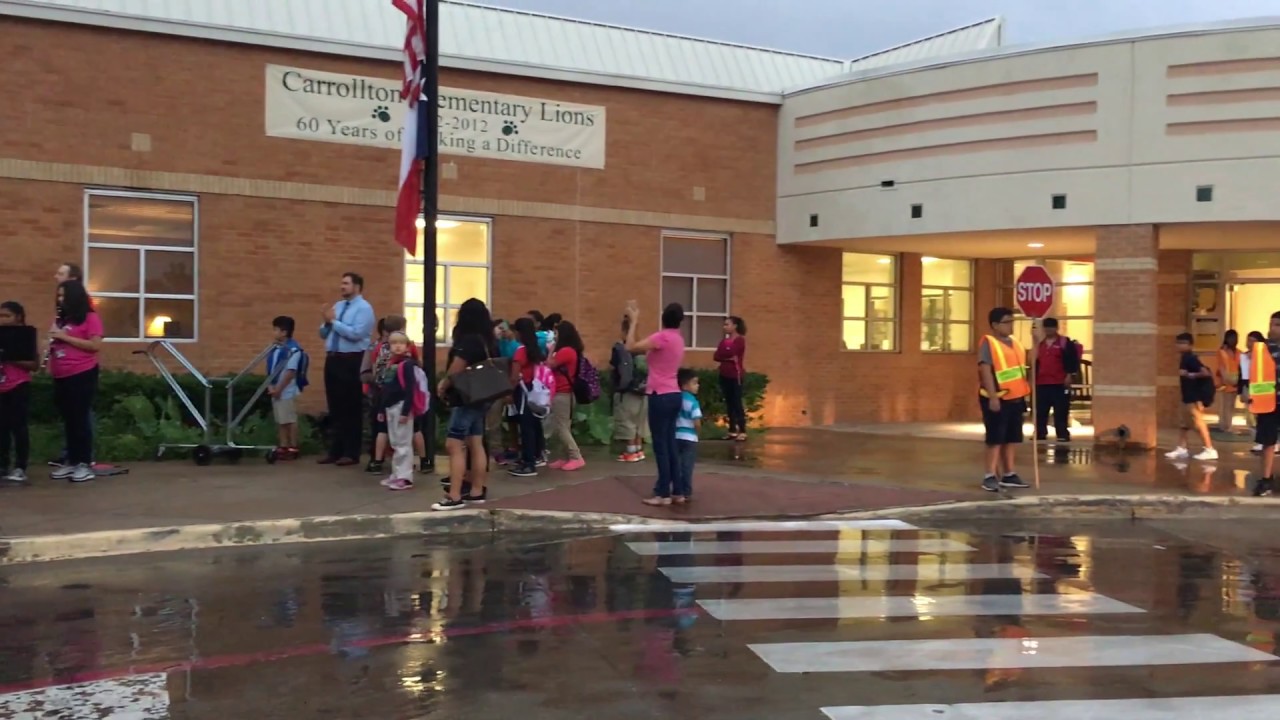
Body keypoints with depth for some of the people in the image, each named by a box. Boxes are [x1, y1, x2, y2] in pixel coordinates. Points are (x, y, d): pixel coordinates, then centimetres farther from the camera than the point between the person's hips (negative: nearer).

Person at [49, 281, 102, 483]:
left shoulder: (90, 318, -4)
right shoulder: (62, 319, 17)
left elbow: (95, 345, -14)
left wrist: (65, 337, -15)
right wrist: (52, 343, 3)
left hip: (82, 375, -7)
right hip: (61, 377, 7)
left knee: (80, 418, -7)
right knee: (68, 420, 10)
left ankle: (85, 464, -3)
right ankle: (71, 462, 15)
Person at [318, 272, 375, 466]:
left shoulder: (364, 308, -8)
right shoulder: (338, 305, 15)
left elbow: (356, 334, -22)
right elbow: (323, 334, 16)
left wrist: (334, 321, -16)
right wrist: (327, 322, -5)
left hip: (351, 361, -8)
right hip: (333, 359, 8)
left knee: (351, 409, -1)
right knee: (335, 407, 12)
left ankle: (351, 453, 6)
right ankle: (335, 451, 20)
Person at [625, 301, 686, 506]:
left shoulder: (663, 337, -15)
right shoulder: (677, 338, 12)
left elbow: (631, 347, -16)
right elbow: (642, 348, 17)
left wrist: (633, 321, -8)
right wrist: (634, 321, 19)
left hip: (661, 396, -8)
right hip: (673, 395, 8)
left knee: (660, 446, -3)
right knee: (670, 445, 13)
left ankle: (664, 494, 0)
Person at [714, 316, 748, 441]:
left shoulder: (740, 340, -6)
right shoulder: (724, 340, 14)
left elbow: (730, 352, -20)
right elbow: (716, 356, 2)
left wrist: (723, 355, -1)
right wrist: (728, 358, -12)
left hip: (735, 375, -7)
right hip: (725, 375, 7)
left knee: (737, 403, -8)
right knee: (729, 403, 8)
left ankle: (742, 431, -8)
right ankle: (732, 431, 12)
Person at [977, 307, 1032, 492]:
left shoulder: (1014, 342, 14)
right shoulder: (988, 343, -11)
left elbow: (1026, 364, 21)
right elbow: (985, 370, -18)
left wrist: (1036, 342, 9)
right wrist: (993, 396, -24)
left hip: (1015, 398, 8)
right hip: (998, 399, -8)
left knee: (1011, 438, 12)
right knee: (995, 438, -6)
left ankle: (1008, 474, 20)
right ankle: (990, 476, -2)